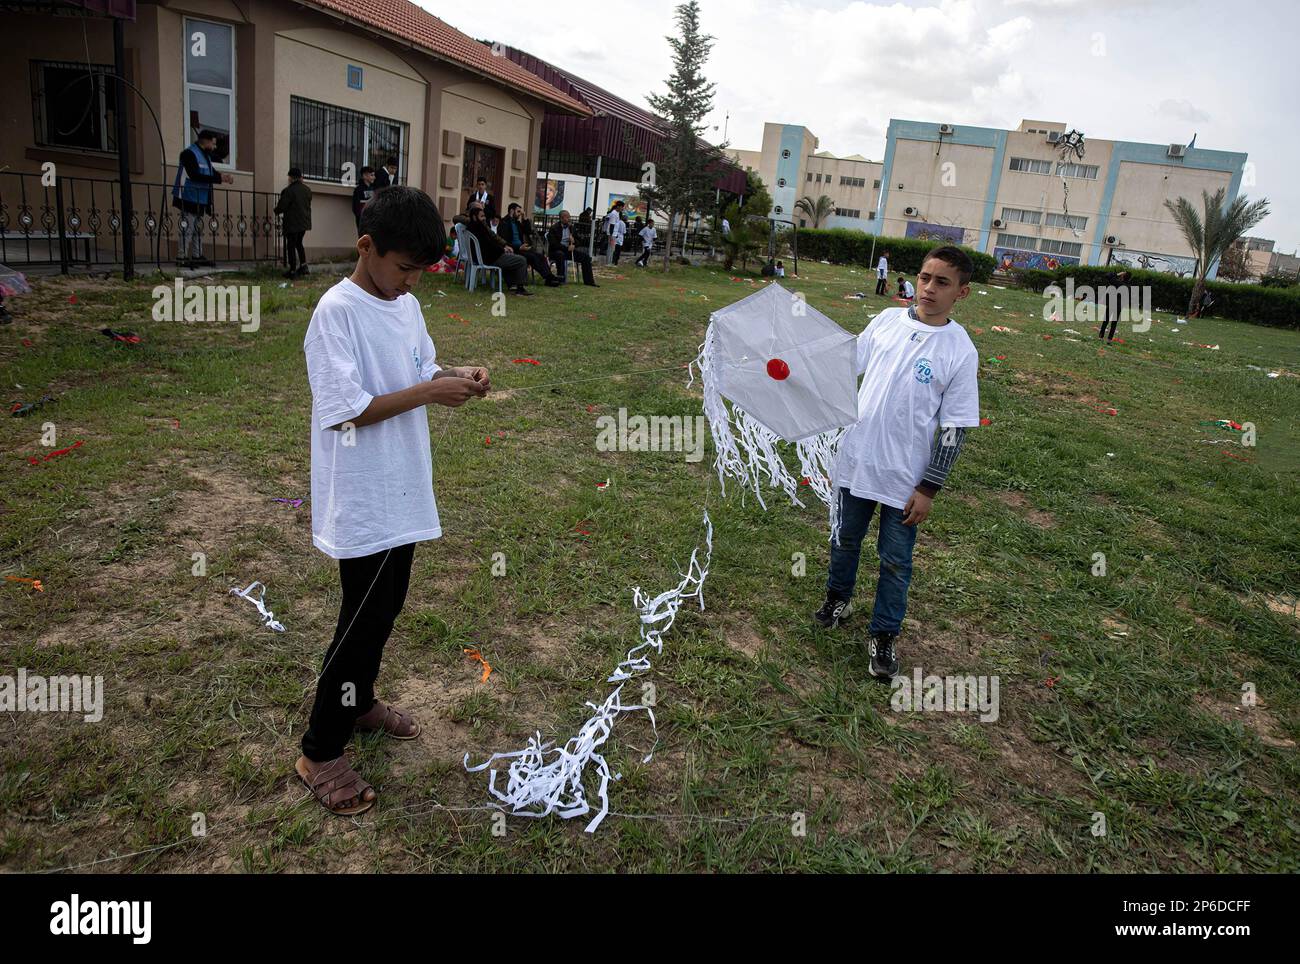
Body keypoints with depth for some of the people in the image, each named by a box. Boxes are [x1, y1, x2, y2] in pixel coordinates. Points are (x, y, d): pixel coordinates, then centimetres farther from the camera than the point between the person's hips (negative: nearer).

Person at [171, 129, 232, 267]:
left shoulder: (205, 155, 17)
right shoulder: (189, 153, -13)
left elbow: (211, 172, 19)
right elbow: (194, 175, -23)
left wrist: (222, 177, -2)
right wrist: (218, 179, -25)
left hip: (200, 200, 10)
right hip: (190, 199, -10)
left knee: (198, 229, 14)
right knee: (188, 228, -10)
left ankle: (197, 256, 21)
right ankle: (182, 257, -8)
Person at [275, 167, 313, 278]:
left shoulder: (288, 191, -17)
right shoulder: (307, 190, 3)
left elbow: (281, 207, -16)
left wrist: (277, 210, 8)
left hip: (292, 224, -6)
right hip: (304, 222, 6)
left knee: (291, 246, 4)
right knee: (299, 243, 23)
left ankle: (293, 271, 7)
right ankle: (303, 266, 16)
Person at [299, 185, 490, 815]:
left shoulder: (405, 304, 6)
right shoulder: (337, 311, -19)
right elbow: (346, 412, -22)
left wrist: (457, 377, -5)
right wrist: (428, 392, -25)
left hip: (402, 491, 8)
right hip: (362, 501, -8)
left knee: (386, 605, 20)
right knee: (364, 619, 0)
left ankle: (359, 703, 42)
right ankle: (319, 752, 17)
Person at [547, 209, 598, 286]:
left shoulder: (571, 227, 9)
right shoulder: (554, 228, -9)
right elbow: (554, 244, -18)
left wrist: (573, 245, -10)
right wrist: (567, 248, -24)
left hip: (569, 249, 6)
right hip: (556, 251, -6)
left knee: (585, 256, -10)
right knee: (560, 255, -40)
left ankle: (588, 280, -8)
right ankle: (560, 279, -33)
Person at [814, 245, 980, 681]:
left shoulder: (960, 351, -11)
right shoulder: (887, 320, -2)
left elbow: (954, 428, -9)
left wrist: (928, 489, -10)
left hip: (905, 477, -3)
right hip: (856, 460, 3)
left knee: (896, 561, 9)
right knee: (845, 539, 21)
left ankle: (883, 635, 26)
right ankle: (838, 597, 45)